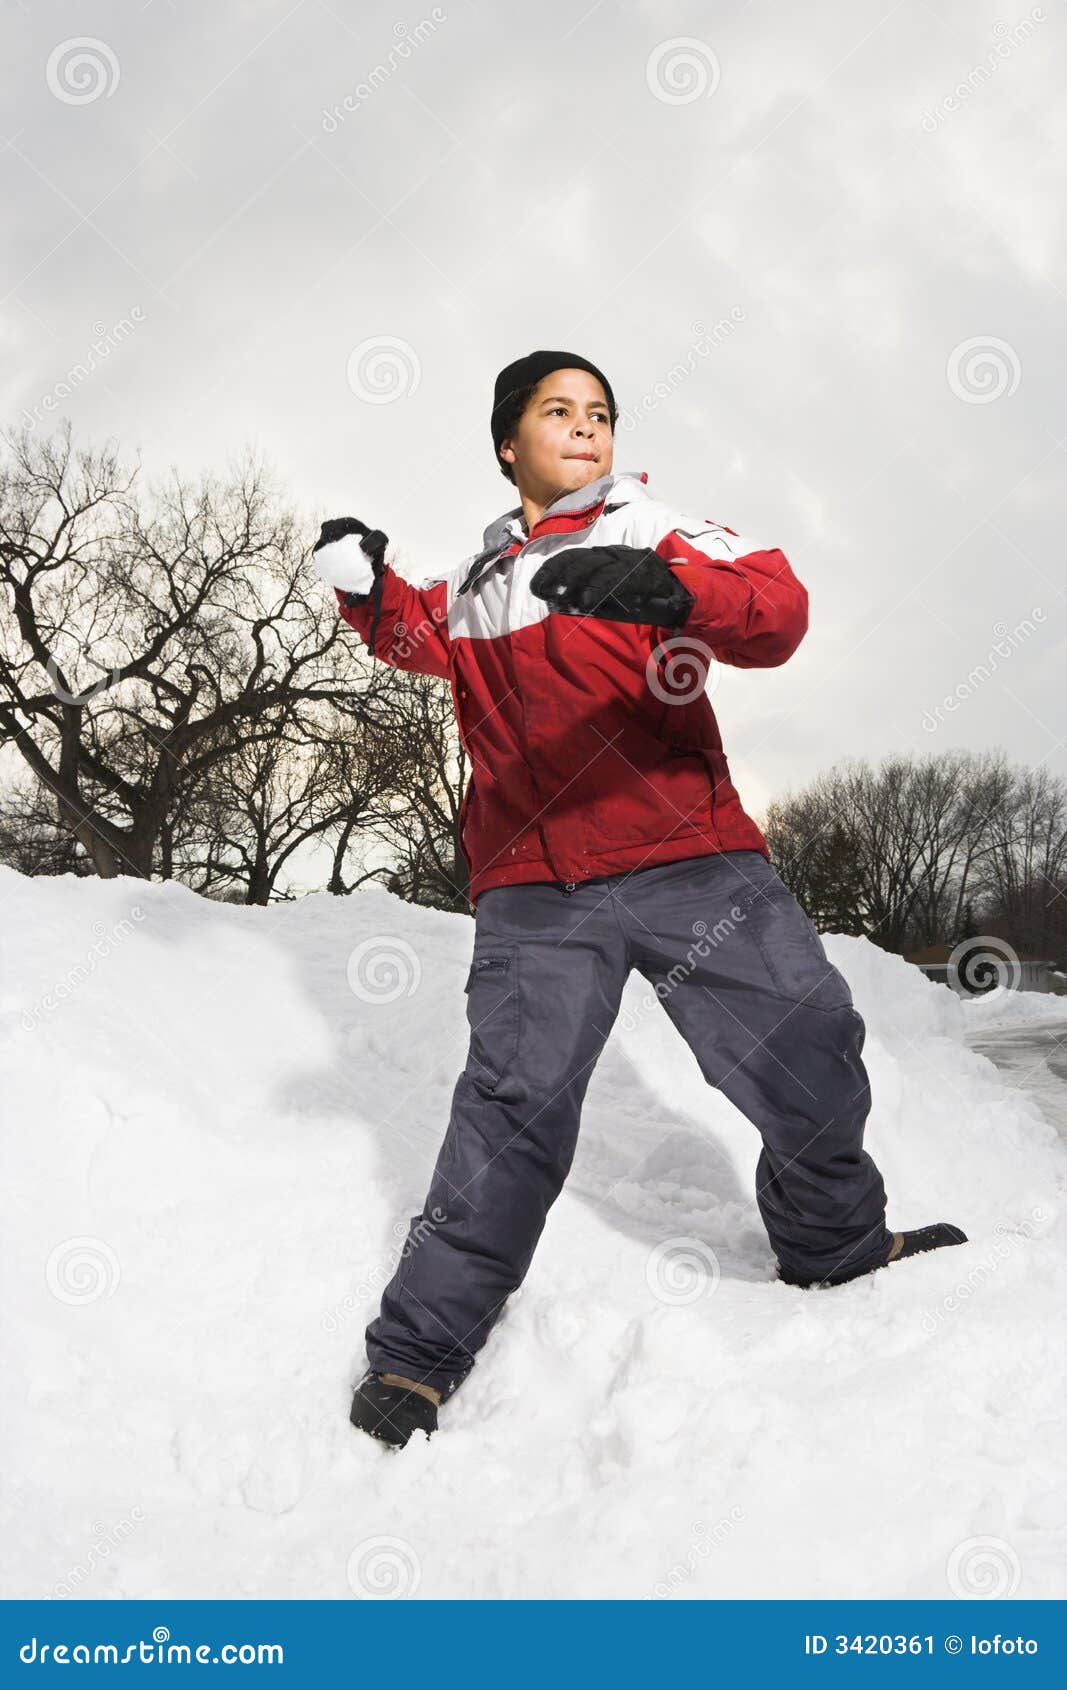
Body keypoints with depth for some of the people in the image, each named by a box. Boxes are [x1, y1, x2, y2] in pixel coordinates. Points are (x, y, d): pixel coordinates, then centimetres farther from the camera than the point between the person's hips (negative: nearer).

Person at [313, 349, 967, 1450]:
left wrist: (670, 593, -31)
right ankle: (421, 1348, -1)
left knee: (812, 1060, -1)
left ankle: (837, 1247, 28)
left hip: (690, 861, 0)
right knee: (518, 1100, -12)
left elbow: (780, 613, -9)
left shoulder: (658, 533, 8)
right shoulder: (480, 577, 19)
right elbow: (423, 638, 39)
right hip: (531, 886, 1)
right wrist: (367, 587, 15)